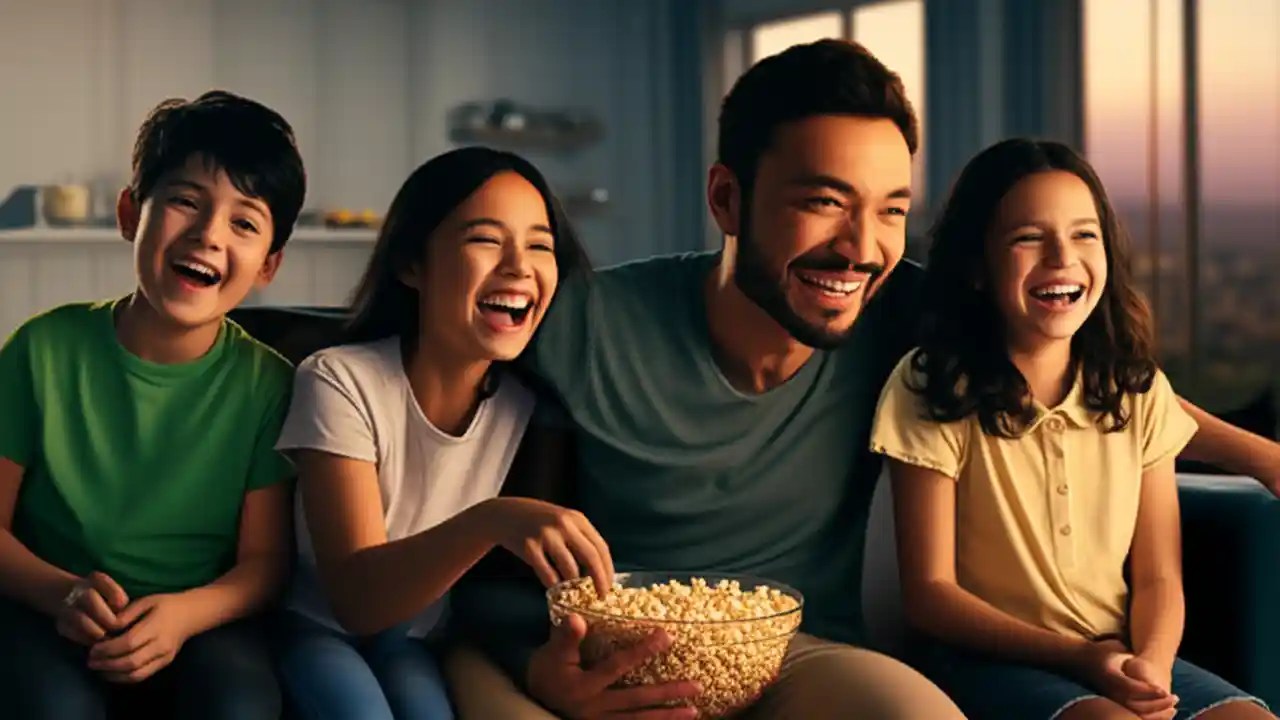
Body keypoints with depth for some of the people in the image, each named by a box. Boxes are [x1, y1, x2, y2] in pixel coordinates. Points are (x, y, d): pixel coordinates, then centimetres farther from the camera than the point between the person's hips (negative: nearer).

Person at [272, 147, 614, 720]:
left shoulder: (532, 410, -6)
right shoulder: (339, 383, -17)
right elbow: (358, 599, -26)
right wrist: (489, 522, -43)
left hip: (424, 648, 3)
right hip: (323, 630, -2)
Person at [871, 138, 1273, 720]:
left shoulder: (1140, 391, 6)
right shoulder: (932, 390, -7)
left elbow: (1157, 578, 6)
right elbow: (929, 592, -7)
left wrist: (1151, 664, -17)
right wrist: (1078, 656, -17)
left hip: (1118, 657, 5)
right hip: (986, 655, -5)